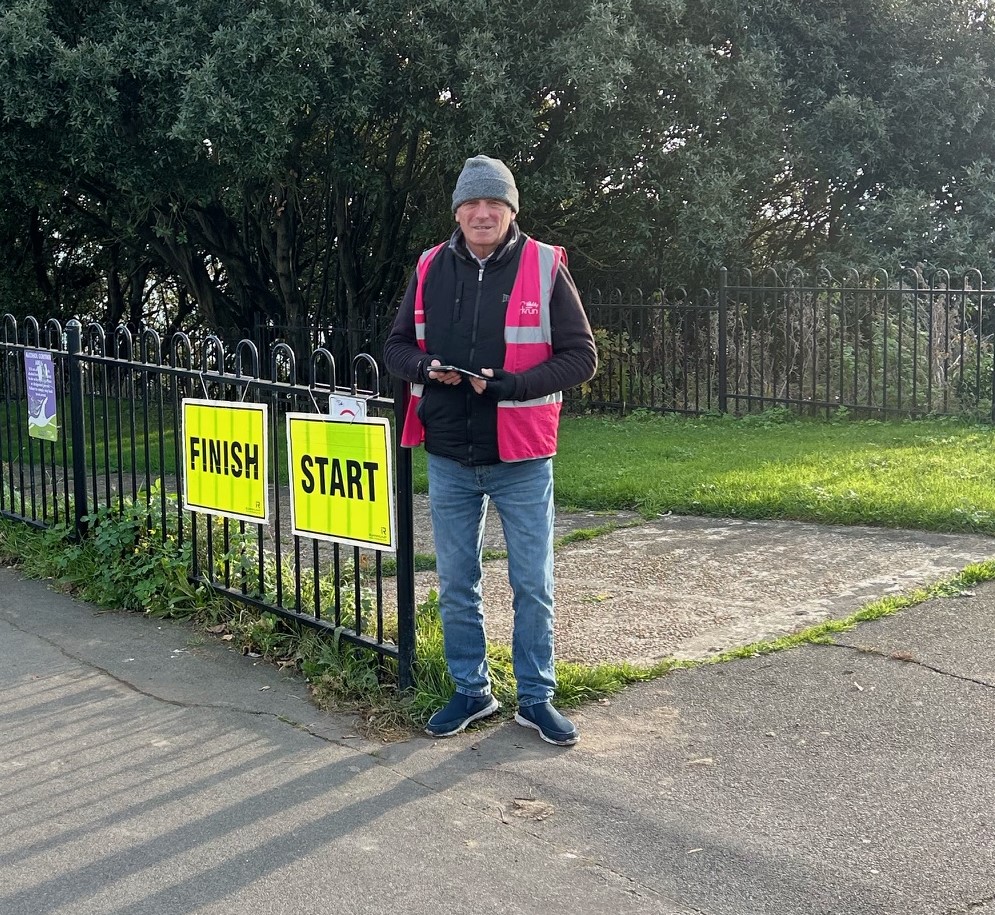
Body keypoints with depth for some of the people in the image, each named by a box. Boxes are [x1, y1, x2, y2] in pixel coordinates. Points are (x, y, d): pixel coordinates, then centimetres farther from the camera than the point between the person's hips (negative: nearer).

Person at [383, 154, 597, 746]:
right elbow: (397, 346, 12)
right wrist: (427, 369, -11)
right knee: (457, 585, 13)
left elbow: (582, 356, -6)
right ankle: (472, 691, 28)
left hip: (521, 458, -3)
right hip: (449, 459, 3)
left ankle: (537, 698, 21)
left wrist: (510, 384, -19)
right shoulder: (431, 270, 4)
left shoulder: (544, 268, -6)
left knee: (533, 585, 6)